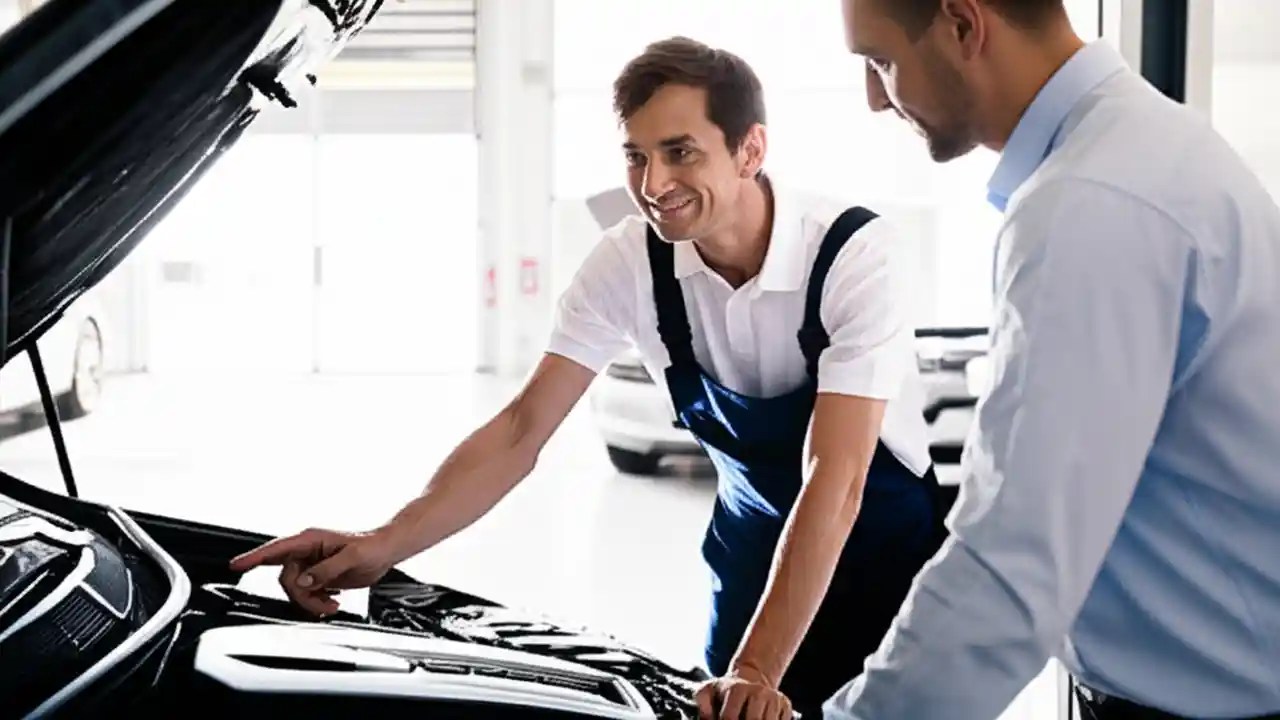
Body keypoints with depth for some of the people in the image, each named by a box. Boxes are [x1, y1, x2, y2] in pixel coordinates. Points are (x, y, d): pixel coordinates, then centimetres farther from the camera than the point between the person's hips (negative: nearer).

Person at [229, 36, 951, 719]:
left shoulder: (857, 253, -27)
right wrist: (383, 545, -31)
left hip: (884, 543, -3)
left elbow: (834, 479, -33)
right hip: (751, 543, 3)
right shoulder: (627, 262, -16)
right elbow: (522, 430, -17)